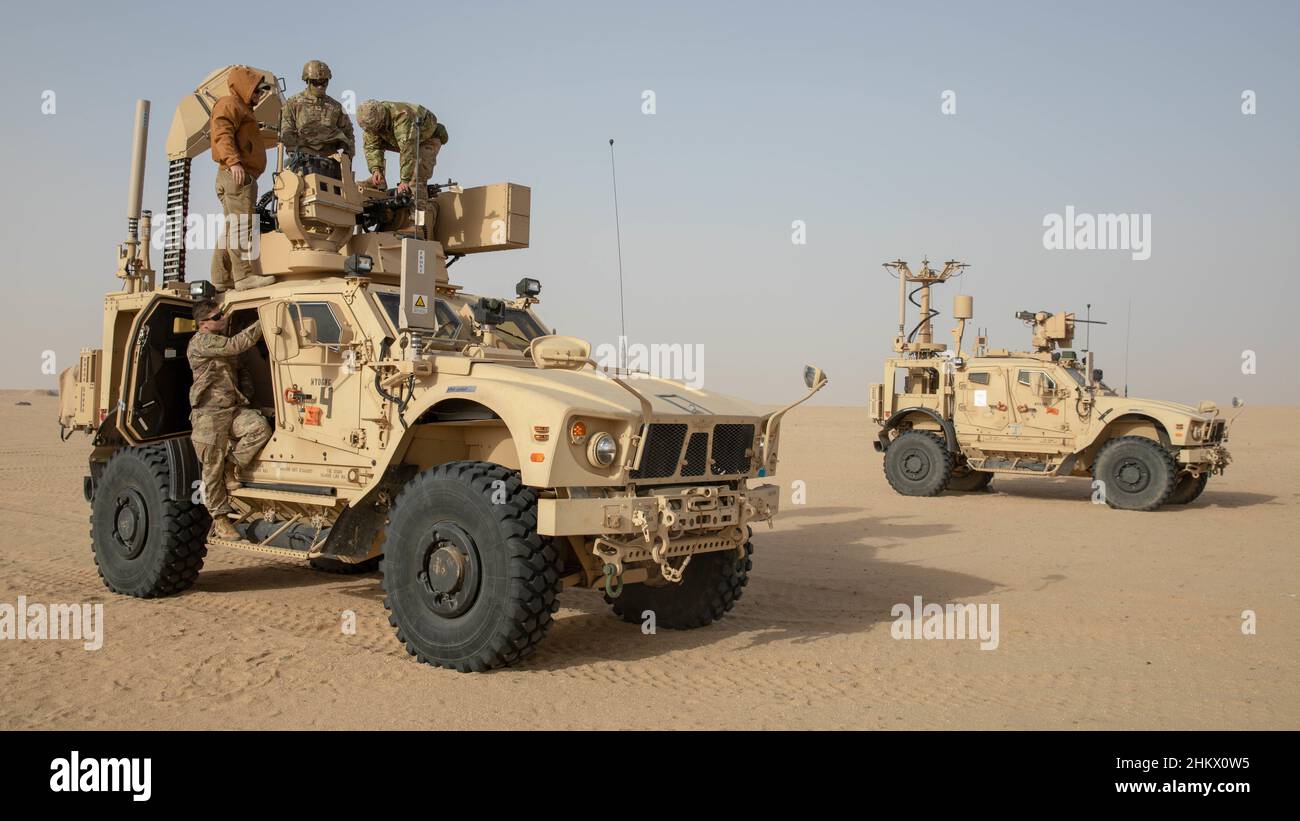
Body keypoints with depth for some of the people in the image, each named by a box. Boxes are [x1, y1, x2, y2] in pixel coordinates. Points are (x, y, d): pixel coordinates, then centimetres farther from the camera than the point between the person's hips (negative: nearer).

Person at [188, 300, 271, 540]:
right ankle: (220, 519, 7)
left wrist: (246, 396, 14)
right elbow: (235, 345, -20)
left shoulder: (222, 343, 20)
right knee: (213, 467, -2)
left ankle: (232, 469, -1)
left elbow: (242, 371, 30)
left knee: (260, 427, -21)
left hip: (234, 408, 7)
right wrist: (262, 324, -17)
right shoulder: (201, 342, -7)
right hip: (209, 412, -7)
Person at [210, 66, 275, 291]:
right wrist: (233, 161, -27)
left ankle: (221, 279, 12)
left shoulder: (242, 109, 31)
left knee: (232, 227, 10)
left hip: (242, 176, 11)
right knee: (242, 224, -14)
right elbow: (222, 134, -16)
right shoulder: (230, 104, -1)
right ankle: (244, 275, -19)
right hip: (238, 174, -11)